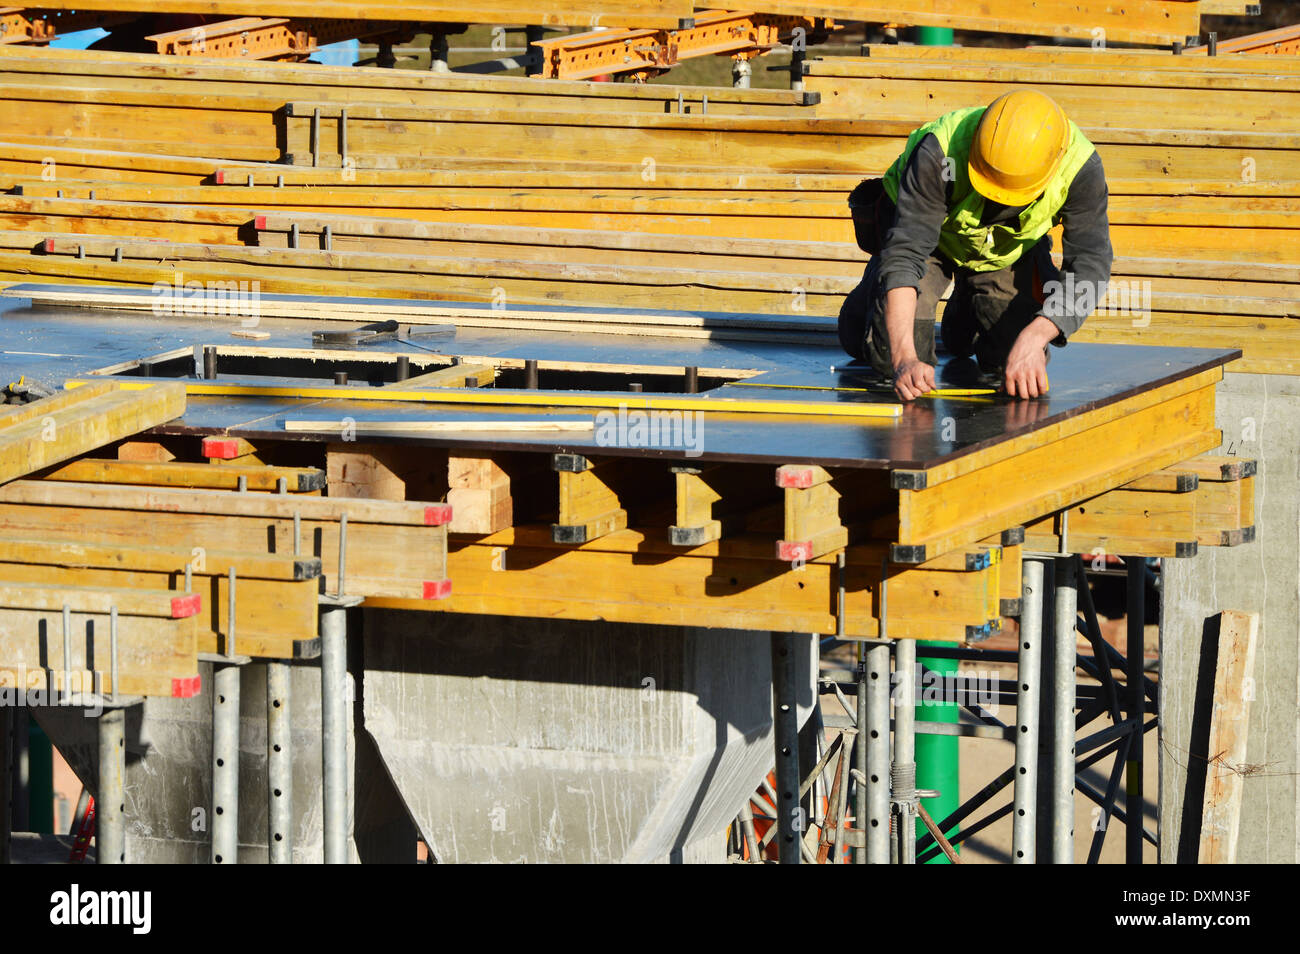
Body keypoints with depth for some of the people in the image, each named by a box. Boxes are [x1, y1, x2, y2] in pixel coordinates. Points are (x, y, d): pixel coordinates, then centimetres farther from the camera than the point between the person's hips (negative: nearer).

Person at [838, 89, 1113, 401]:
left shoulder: (1081, 167, -36)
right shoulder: (939, 152, -42)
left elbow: (1090, 264, -36)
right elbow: (904, 251, -44)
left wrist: (1033, 338, -51)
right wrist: (904, 358, -55)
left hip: (1008, 249, 2)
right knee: (889, 353, -14)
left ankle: (965, 311, 29)